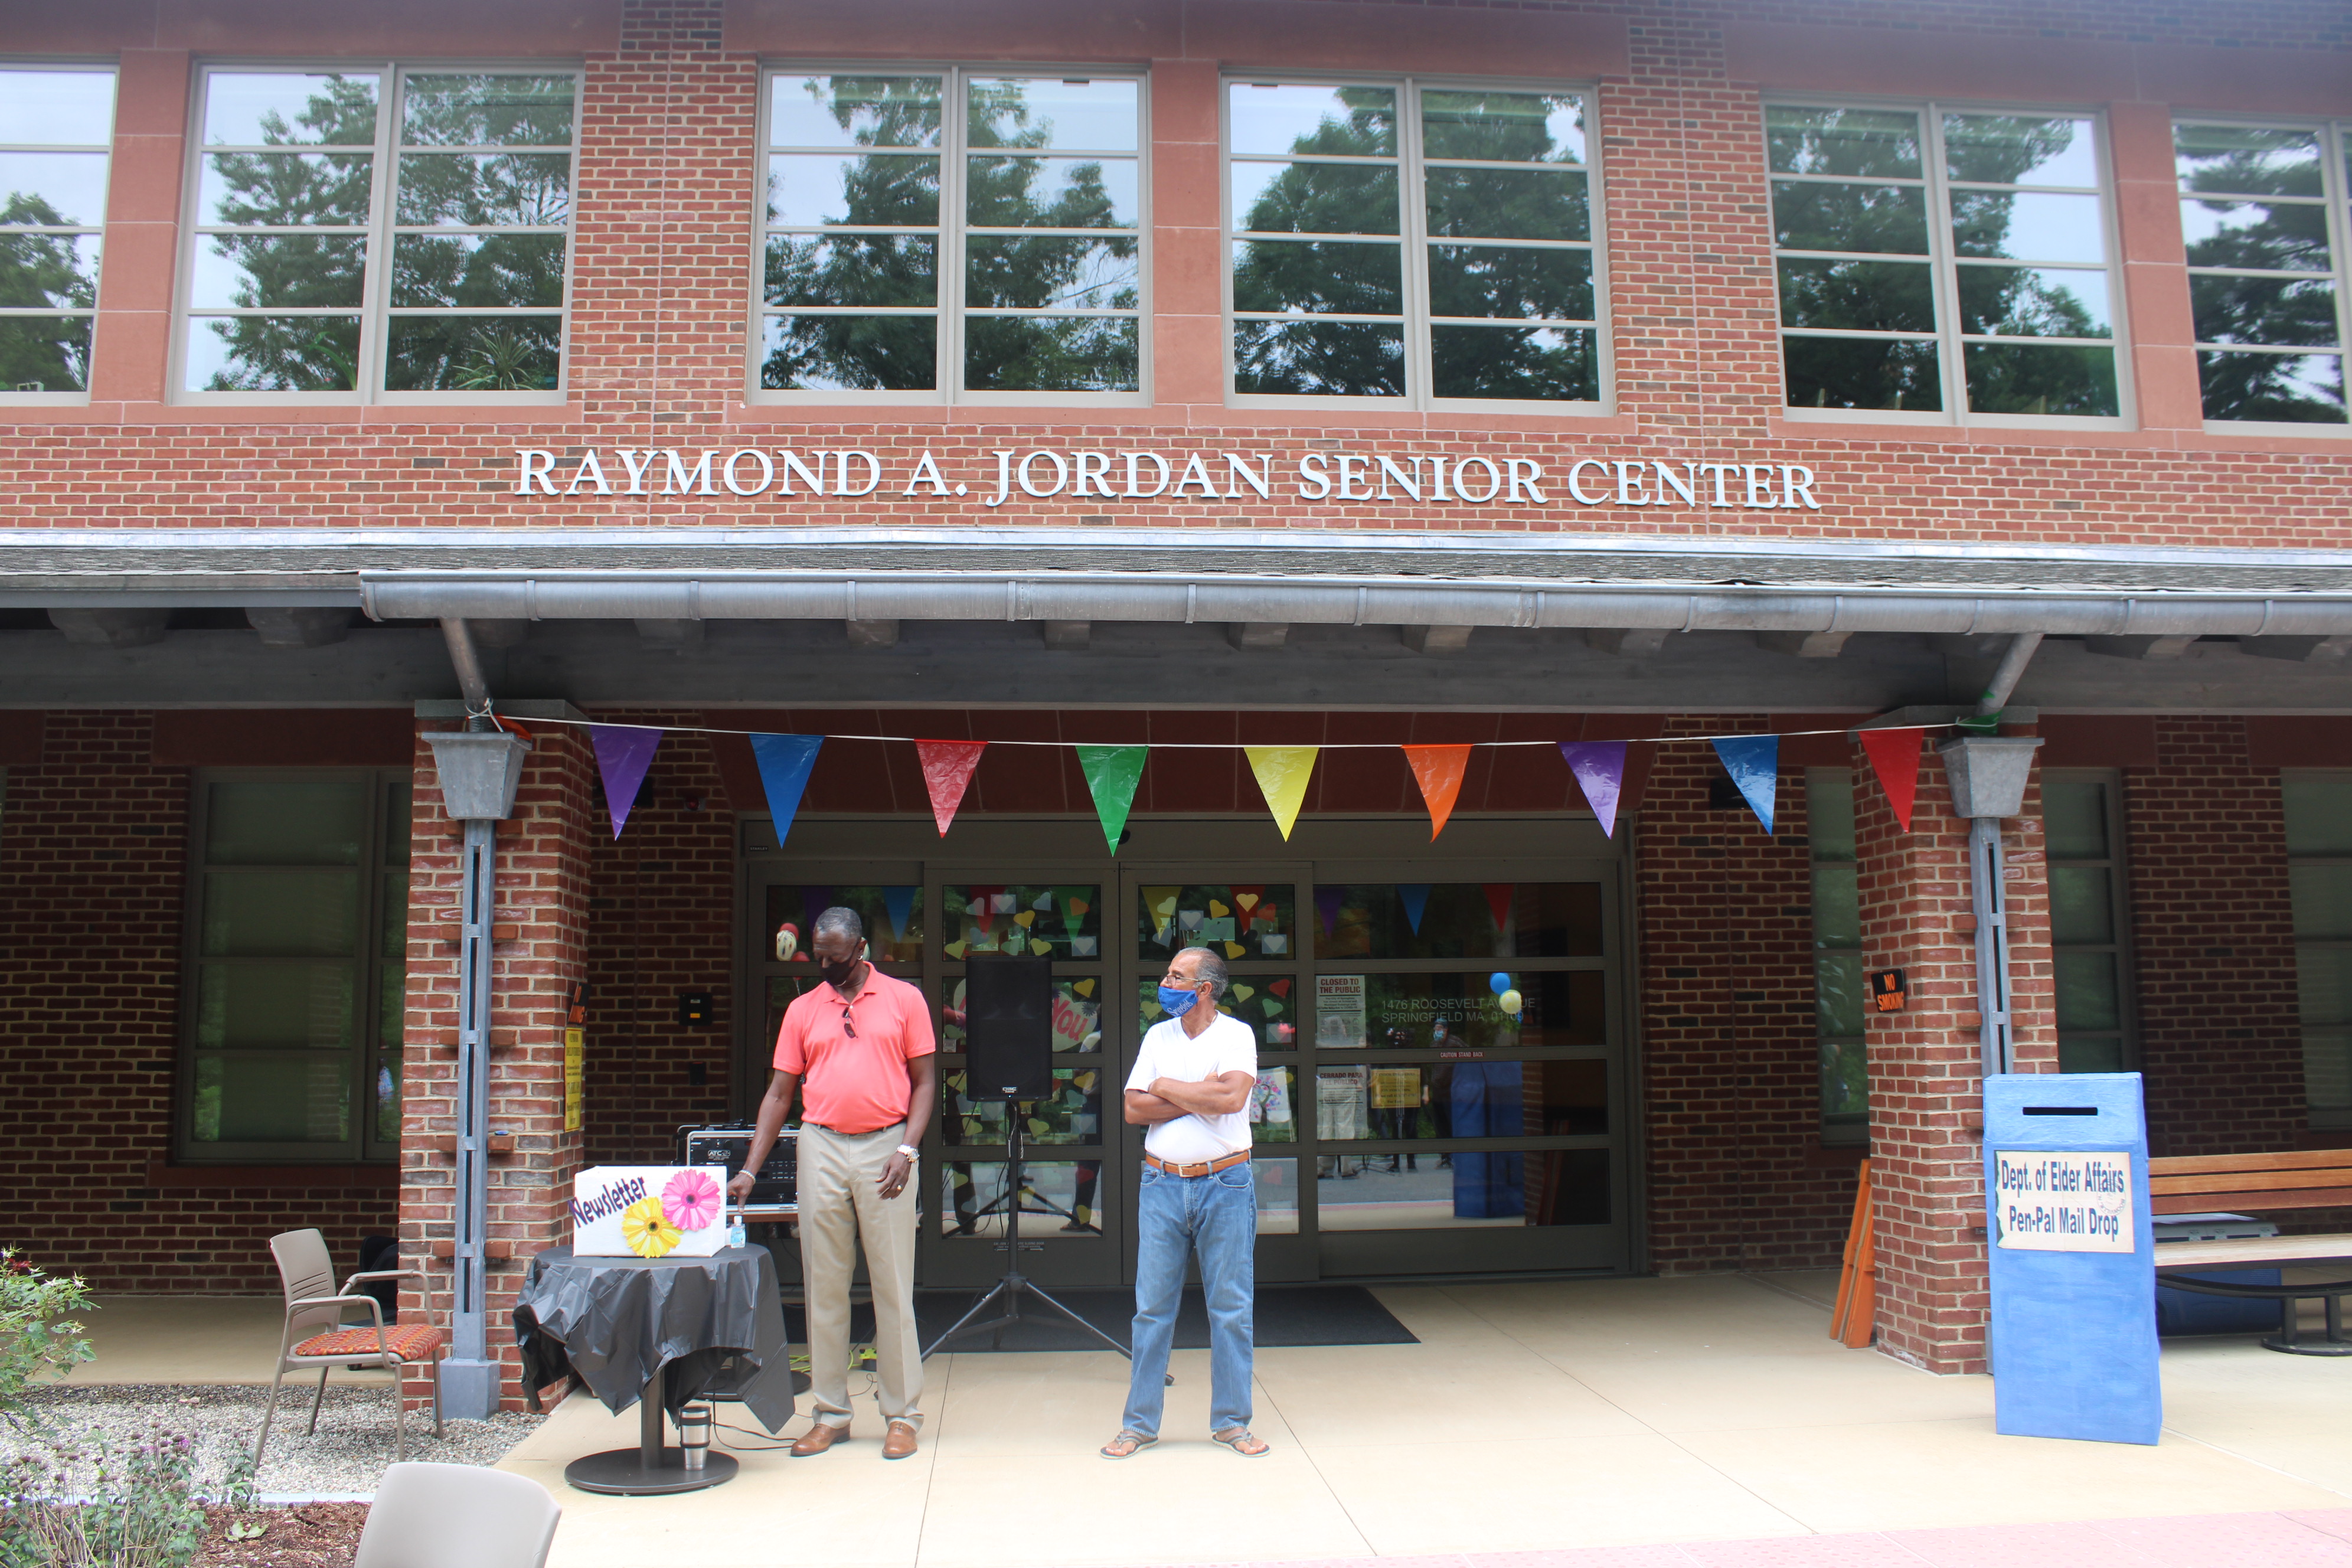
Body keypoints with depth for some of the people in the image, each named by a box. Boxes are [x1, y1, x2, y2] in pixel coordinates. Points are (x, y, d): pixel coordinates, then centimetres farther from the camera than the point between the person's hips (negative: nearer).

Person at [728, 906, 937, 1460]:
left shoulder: (904, 999, 3)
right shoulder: (803, 1010, 10)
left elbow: (925, 1080, 3)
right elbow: (780, 1093, 9)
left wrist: (907, 1150, -10)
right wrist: (750, 1170, 2)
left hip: (884, 1148, -3)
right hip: (821, 1148, 3)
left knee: (893, 1286, 1)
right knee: (823, 1286, 7)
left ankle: (903, 1414, 10)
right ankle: (830, 1414, 16)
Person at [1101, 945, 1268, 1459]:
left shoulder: (1236, 1035, -2)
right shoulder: (1158, 1036, 9)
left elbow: (1232, 1097, -20)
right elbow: (1133, 1109, 1)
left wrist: (1167, 1088, -8)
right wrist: (1198, 1098, -10)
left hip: (1226, 1185, -3)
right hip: (1163, 1184, 3)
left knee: (1231, 1309, 4)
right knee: (1152, 1307, 5)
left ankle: (1231, 1421, 16)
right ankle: (1140, 1423, 15)